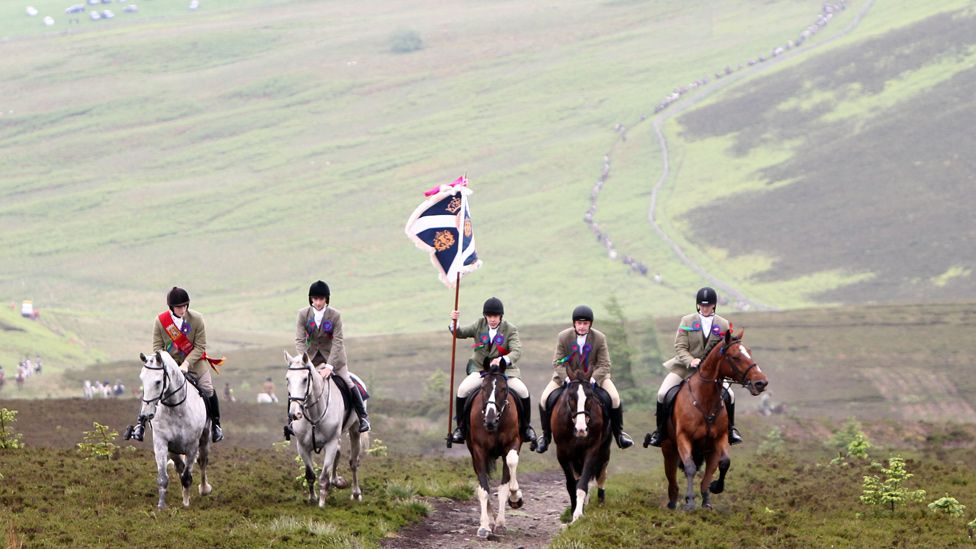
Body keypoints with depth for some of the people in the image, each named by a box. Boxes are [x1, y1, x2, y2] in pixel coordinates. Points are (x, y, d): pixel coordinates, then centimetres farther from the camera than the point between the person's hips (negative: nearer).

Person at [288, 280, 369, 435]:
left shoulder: (335, 315, -17)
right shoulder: (303, 314, -12)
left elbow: (337, 342, -20)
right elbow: (299, 340, -14)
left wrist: (329, 366, -29)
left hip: (332, 354, -2)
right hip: (311, 355, 2)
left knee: (348, 383, -8)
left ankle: (363, 416, 8)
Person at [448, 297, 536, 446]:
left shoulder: (510, 329, -7)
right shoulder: (480, 325, 2)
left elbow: (516, 352, -19)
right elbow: (460, 333, 9)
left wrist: (502, 360, -40)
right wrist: (454, 322, -14)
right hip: (480, 369, 1)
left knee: (523, 392, -20)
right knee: (462, 390, -22)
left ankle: (526, 427, 2)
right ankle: (461, 427, -6)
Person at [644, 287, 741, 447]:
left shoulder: (723, 325, 2)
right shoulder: (687, 321, -2)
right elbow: (680, 347, -6)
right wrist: (691, 361, -25)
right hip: (684, 367, -1)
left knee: (729, 395, -15)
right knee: (663, 394, -17)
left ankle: (730, 429, 10)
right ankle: (660, 431, 2)